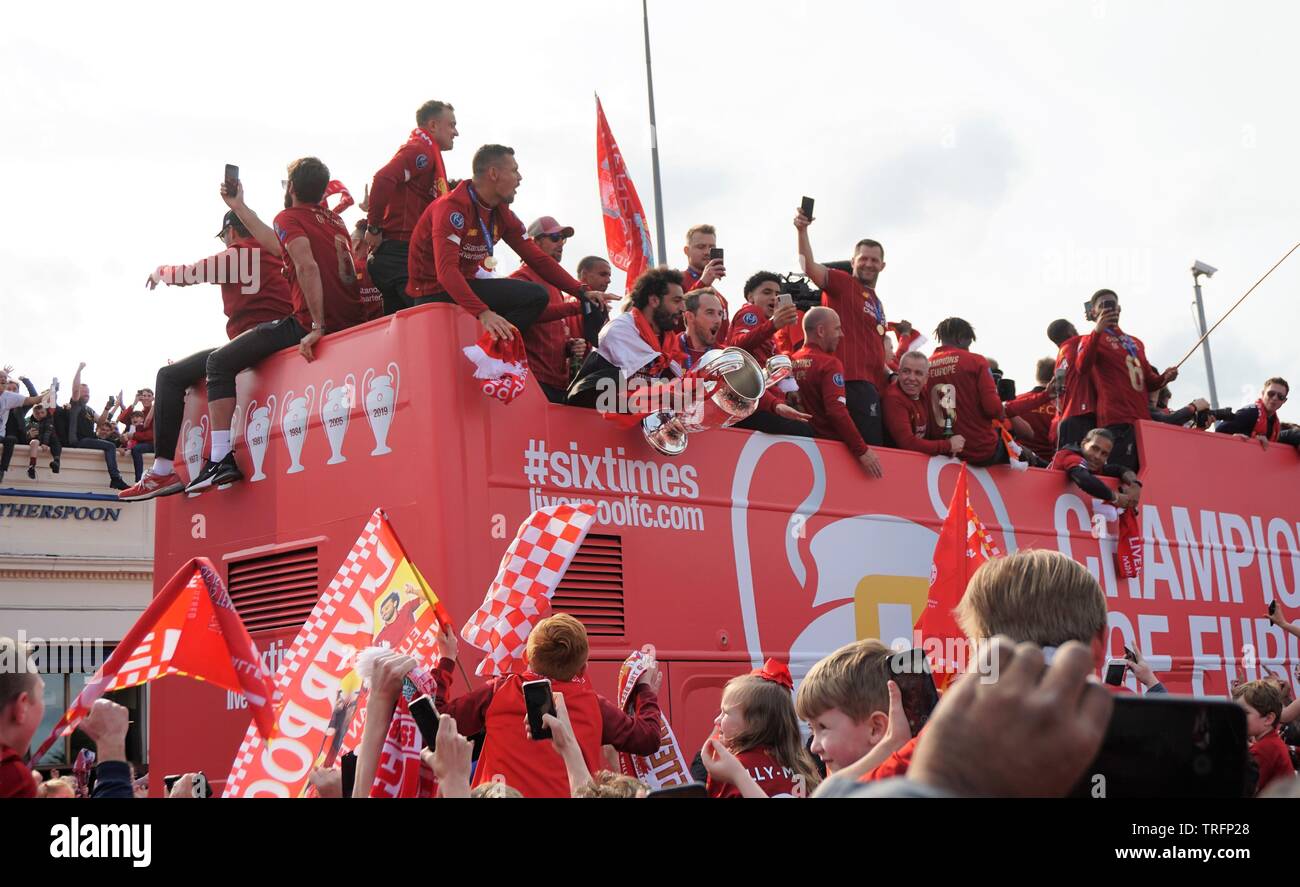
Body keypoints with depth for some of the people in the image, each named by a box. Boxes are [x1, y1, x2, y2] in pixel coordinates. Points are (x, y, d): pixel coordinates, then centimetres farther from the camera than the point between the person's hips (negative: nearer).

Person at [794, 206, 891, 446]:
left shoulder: (877, 303, 27)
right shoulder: (842, 283, 2)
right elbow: (810, 267, -15)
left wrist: (888, 372, 21)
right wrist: (802, 231, -28)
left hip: (876, 382, 9)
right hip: (854, 379, -9)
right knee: (872, 444, -17)